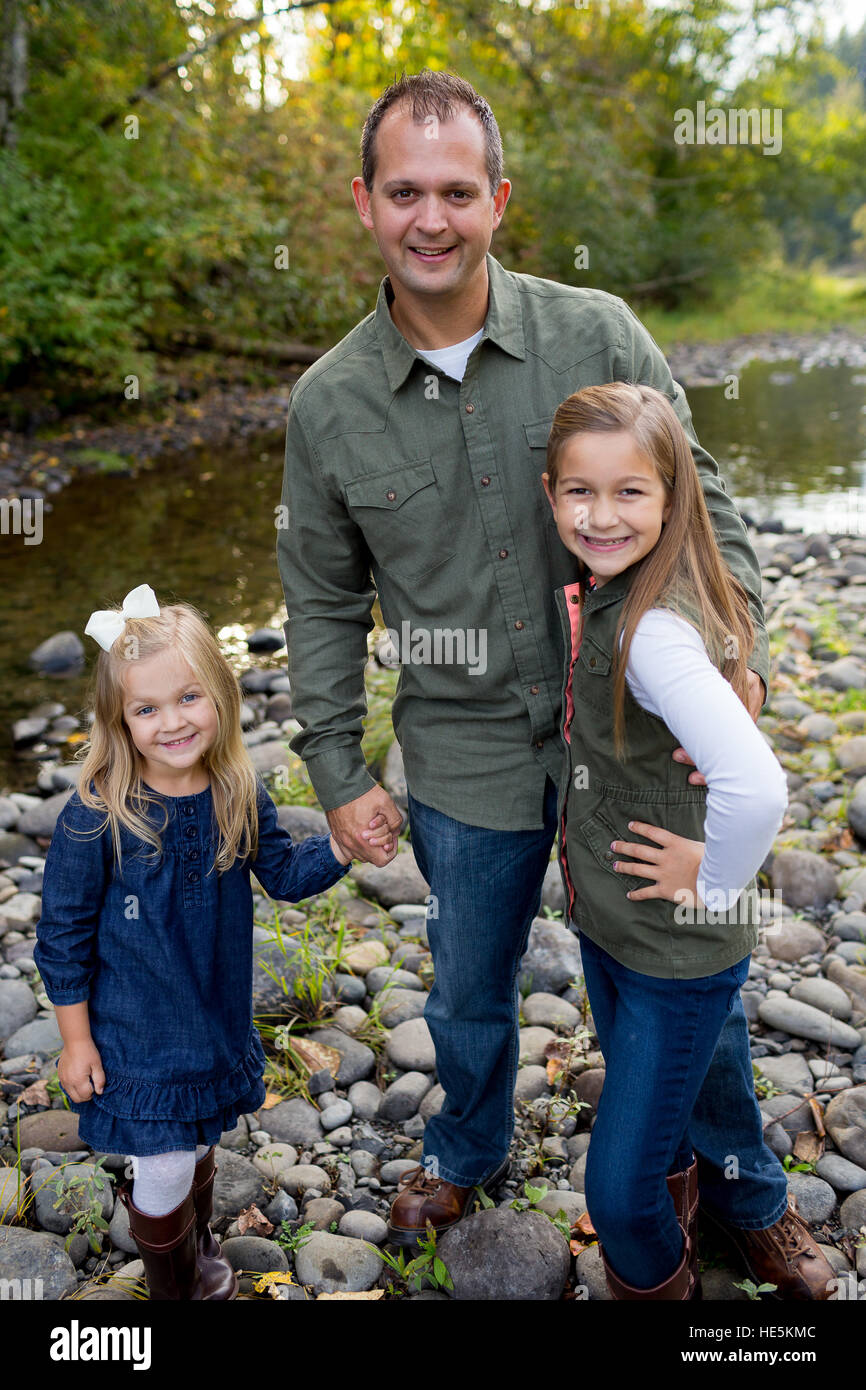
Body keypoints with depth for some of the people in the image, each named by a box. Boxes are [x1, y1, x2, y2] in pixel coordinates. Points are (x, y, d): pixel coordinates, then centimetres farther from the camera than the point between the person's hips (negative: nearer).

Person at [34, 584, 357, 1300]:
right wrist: (76, 1039, -8)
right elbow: (63, 933, -13)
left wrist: (341, 842, -18)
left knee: (198, 1148, 25)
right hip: (137, 1036, -4)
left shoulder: (239, 794, -10)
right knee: (164, 1176, 7)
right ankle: (174, 1286, 39)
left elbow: (285, 874, 1)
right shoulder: (95, 817, -23)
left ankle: (200, 1250, 55)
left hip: (218, 1020, 4)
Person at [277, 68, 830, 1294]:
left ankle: (743, 1194, 43)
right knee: (471, 990, 20)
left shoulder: (597, 334, -8)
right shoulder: (328, 403, -4)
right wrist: (338, 774, 3)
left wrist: (733, 650, -18)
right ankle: (467, 1151, 53)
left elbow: (698, 498, -2)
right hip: (466, 764, 1)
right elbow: (324, 605, 4)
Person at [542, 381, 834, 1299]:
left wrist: (714, 879, -27)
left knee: (619, 1188, 7)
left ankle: (658, 1284, 40)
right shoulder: (597, 596, -5)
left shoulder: (655, 632, -31)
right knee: (648, 1104, 32)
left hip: (676, 949, -8)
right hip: (603, 918, 8)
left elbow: (755, 790, -44)